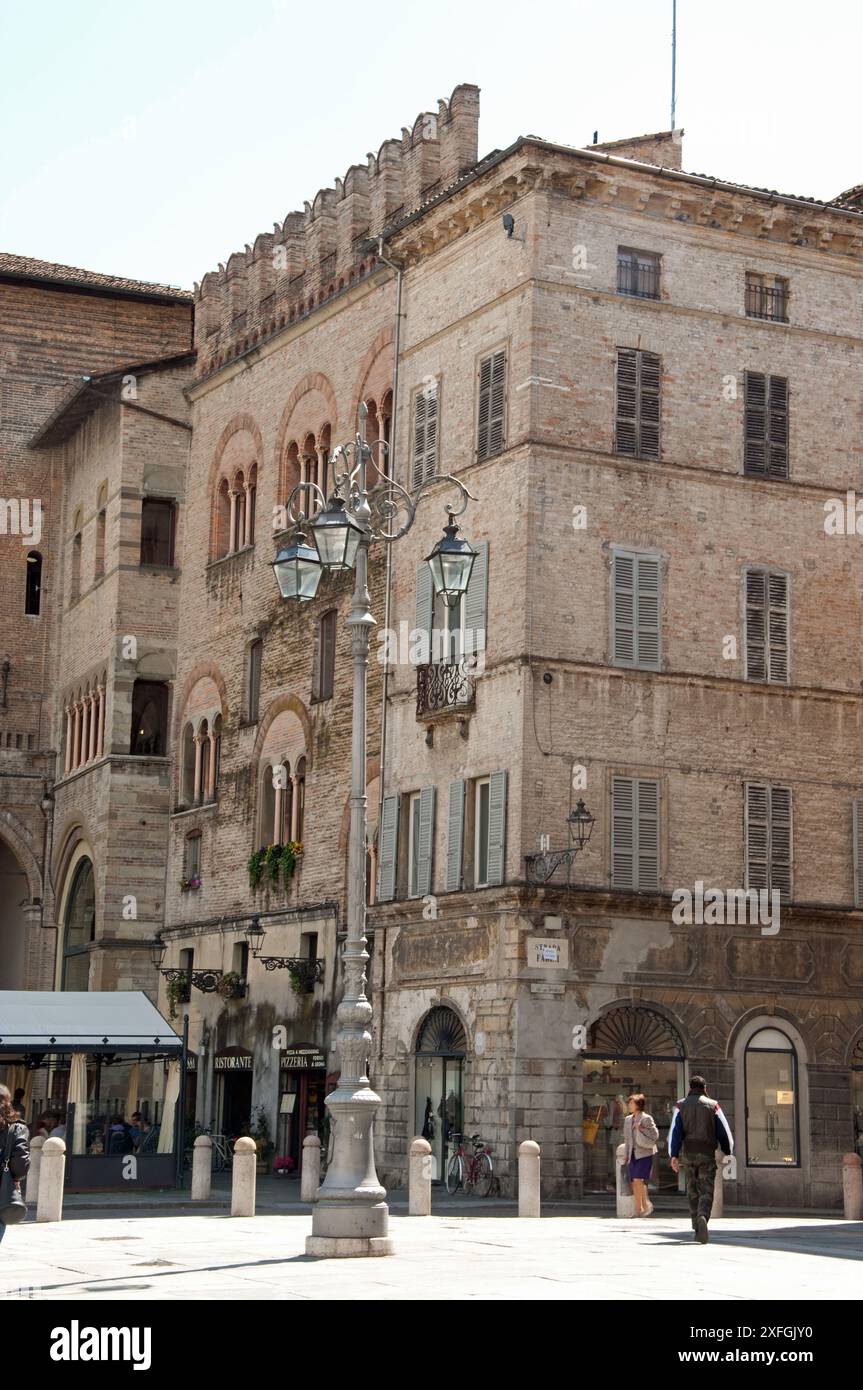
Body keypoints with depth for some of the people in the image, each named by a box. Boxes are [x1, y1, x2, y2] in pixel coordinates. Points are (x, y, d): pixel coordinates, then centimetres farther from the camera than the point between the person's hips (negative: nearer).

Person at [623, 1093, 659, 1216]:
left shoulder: (647, 1119, -6)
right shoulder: (628, 1120, 14)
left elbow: (655, 1136, -10)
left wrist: (641, 1130, -17)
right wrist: (627, 1154, 14)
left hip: (644, 1154, -7)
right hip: (633, 1154, 7)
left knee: (638, 1179, -18)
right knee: (634, 1182, 3)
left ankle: (647, 1204, -3)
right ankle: (638, 1209, 8)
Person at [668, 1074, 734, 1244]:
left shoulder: (681, 1106, 7)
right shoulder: (713, 1105, 4)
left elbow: (675, 1131, -2)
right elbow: (723, 1131, 3)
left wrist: (674, 1155, -6)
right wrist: (728, 1153, 13)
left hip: (687, 1153, 2)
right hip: (707, 1153, -2)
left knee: (693, 1191, 13)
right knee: (706, 1191, -4)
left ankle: (697, 1229, 15)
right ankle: (702, 1217, -31)